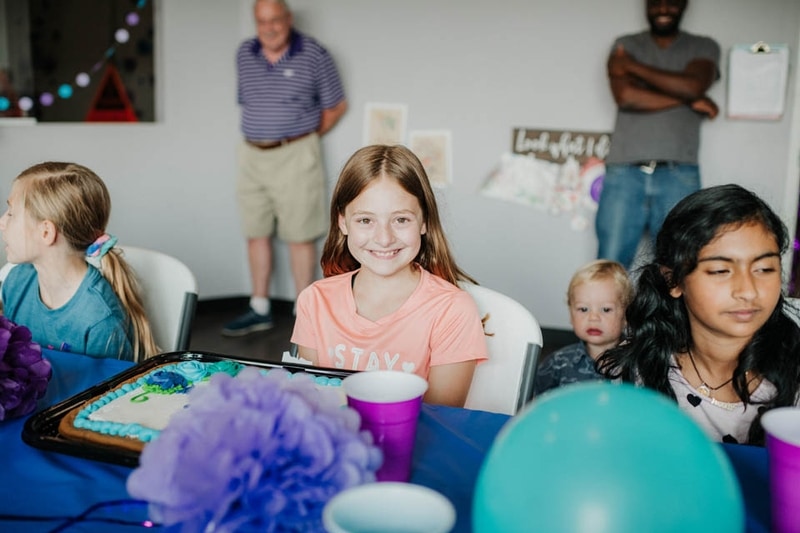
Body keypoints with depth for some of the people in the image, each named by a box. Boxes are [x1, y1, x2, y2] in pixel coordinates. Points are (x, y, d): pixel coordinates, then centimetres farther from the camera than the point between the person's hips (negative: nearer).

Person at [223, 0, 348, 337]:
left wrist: (307, 138, 4)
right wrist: (260, 134, 11)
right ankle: (260, 311, 23)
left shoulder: (313, 54, -5)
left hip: (296, 156, -5)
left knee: (299, 237, -1)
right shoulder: (244, 55, 9)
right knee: (256, 235, 10)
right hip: (252, 156, 5)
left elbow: (336, 105, 2)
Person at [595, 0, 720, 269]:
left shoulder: (704, 47, 14)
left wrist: (634, 67, -1)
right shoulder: (626, 45, 13)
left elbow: (693, 86, -8)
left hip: (679, 175, 0)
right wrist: (690, 101, -3)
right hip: (624, 172, 0)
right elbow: (625, 96, -6)